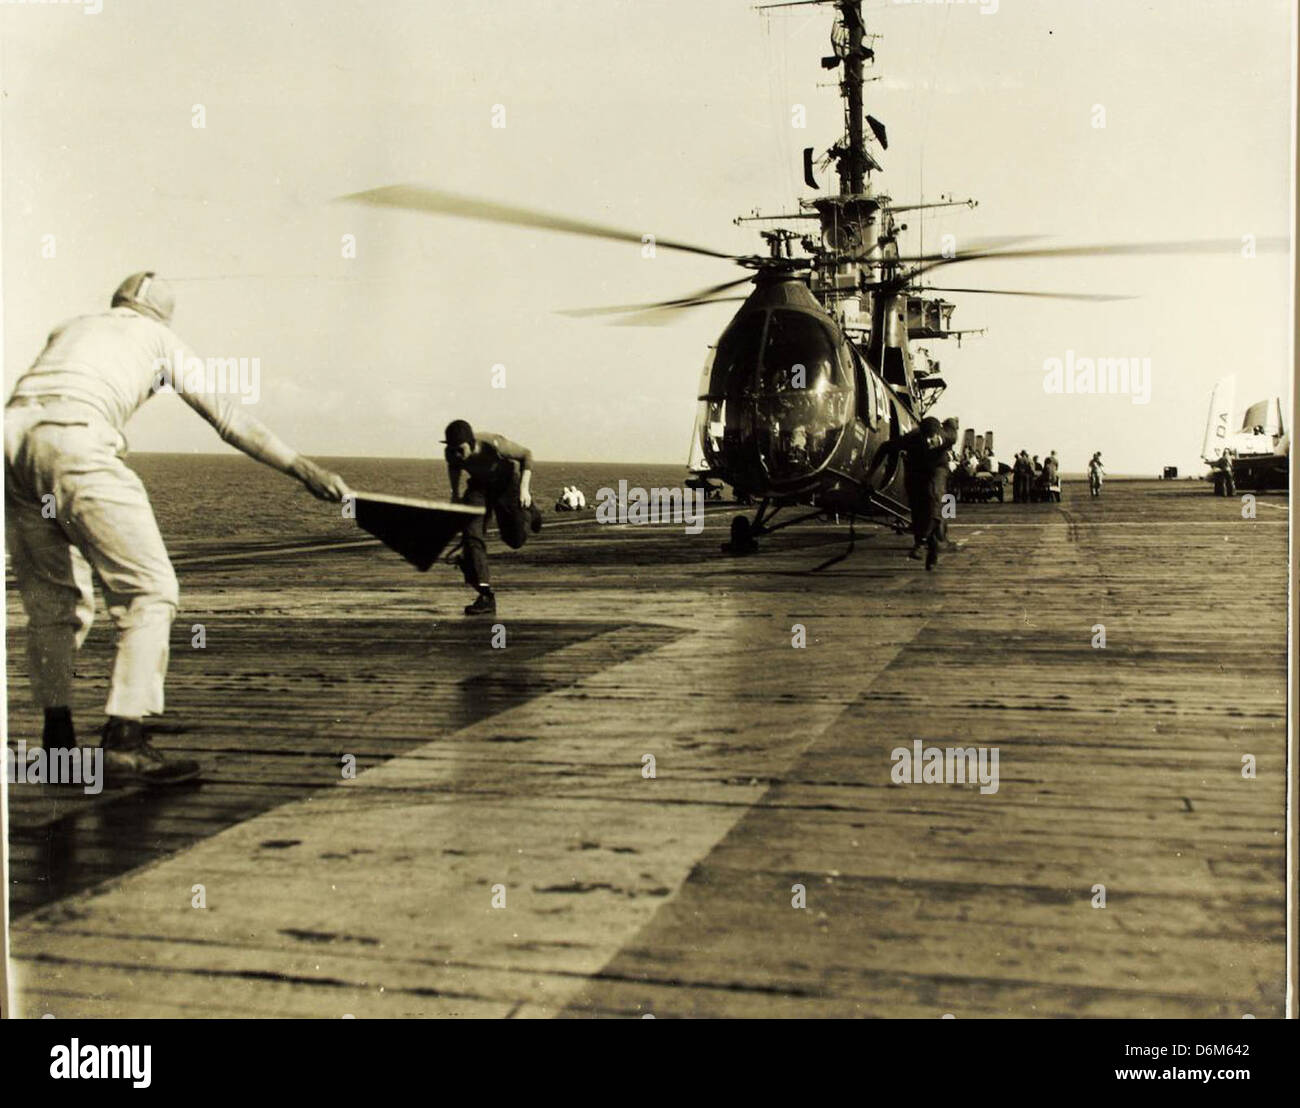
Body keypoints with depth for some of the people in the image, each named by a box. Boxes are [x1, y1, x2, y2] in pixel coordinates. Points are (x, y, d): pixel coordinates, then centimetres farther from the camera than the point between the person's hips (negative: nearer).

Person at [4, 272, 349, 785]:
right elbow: (229, 417, 18)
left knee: (54, 598, 18)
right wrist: (304, 469, 19)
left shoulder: (69, 328, 34)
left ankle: (57, 739, 18)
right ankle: (122, 742, -8)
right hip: (74, 443, -6)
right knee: (150, 589, -1)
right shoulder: (159, 338, 22)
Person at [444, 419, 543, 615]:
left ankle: (529, 511, 35)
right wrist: (455, 494, 2)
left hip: (508, 482, -3)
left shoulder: (494, 445, -37)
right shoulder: (452, 454, -24)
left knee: (515, 539, -2)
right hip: (480, 485, 3)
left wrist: (524, 488, -24)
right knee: (471, 534, -16)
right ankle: (486, 596, -14)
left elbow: (526, 454, -20)